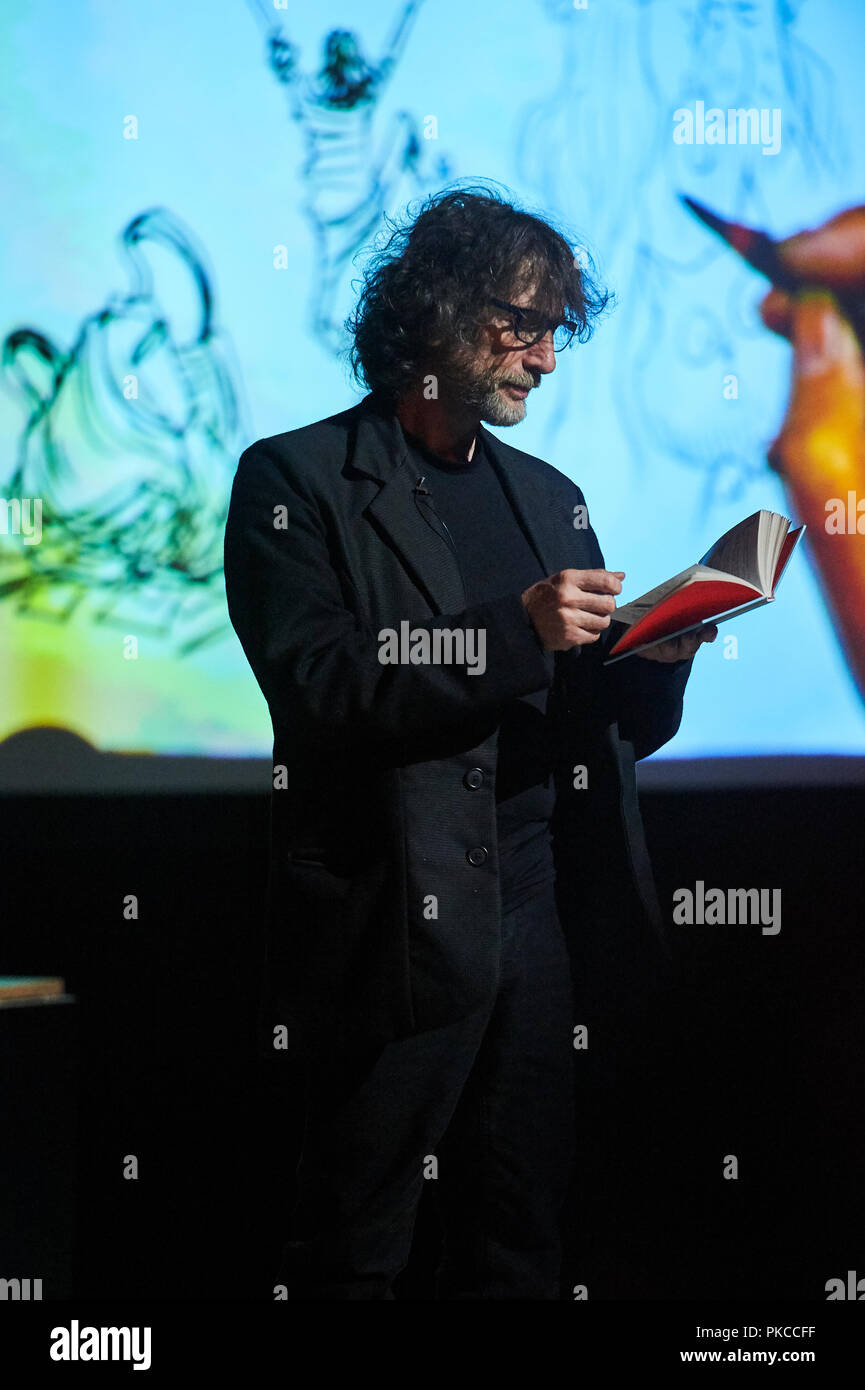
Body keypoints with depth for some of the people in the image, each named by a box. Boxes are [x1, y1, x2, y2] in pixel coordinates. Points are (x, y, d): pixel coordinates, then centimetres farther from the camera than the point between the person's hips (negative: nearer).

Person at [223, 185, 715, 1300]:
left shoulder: (549, 497, 18)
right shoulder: (298, 479, -1)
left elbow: (601, 730, 18)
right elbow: (316, 687, -14)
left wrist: (658, 657, -4)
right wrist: (516, 630, -20)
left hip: (537, 925, 6)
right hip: (390, 939, -6)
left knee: (519, 1245, 10)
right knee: (353, 1252, 2)